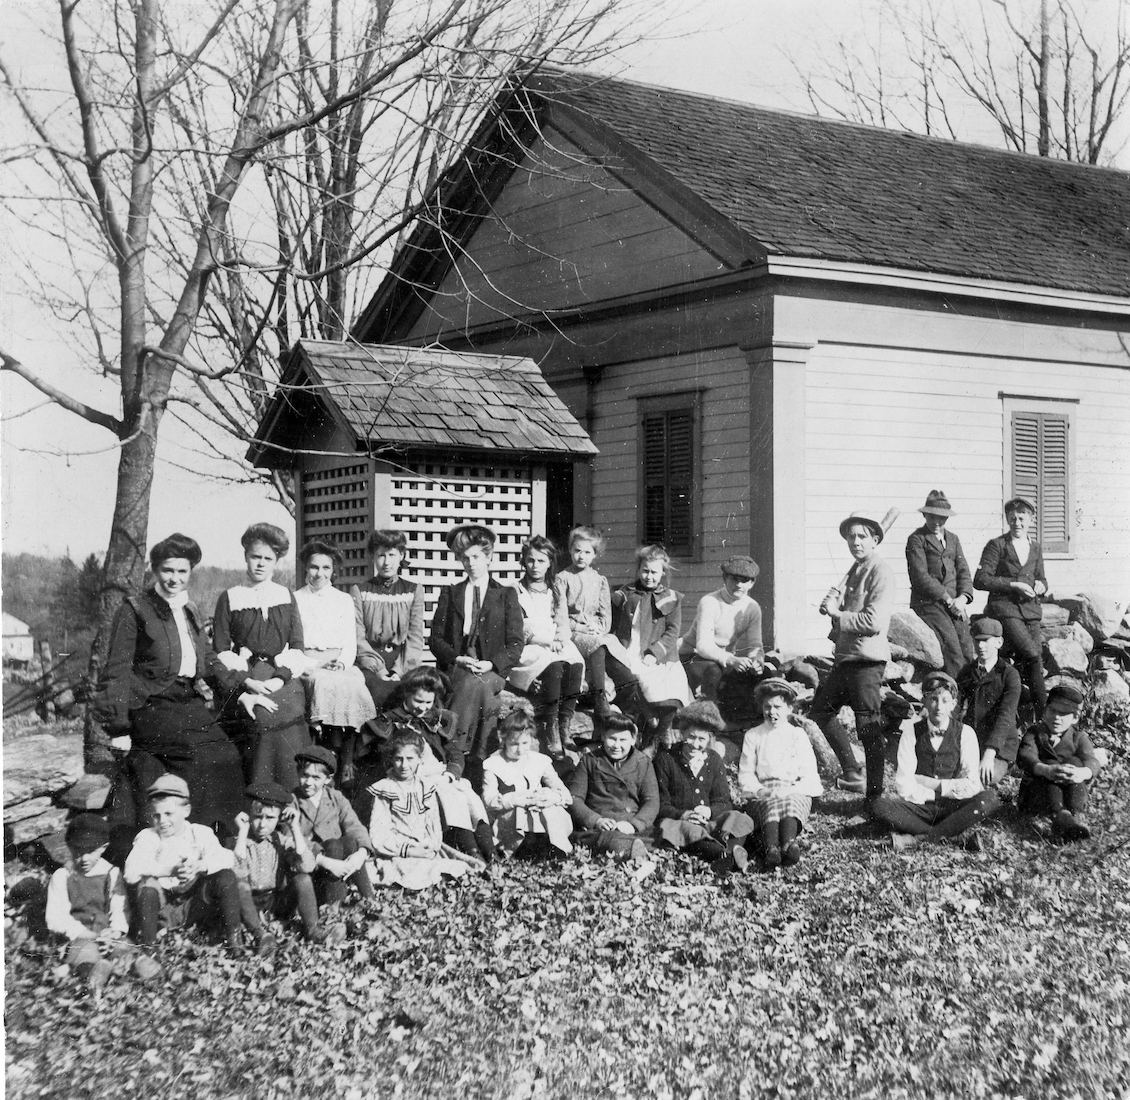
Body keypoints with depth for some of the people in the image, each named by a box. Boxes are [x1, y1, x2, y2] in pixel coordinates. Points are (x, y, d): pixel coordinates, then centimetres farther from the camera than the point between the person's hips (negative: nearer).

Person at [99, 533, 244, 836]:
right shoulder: (134, 611, -1)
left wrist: (202, 687, 10)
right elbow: (117, 671, -4)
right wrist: (119, 729, -9)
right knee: (219, 756, -26)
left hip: (188, 703, 6)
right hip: (152, 706, -6)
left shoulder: (192, 614, 19)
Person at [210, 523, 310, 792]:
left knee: (289, 712, -21)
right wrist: (246, 683, -10)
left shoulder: (286, 596, 16)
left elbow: (297, 647, 10)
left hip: (282, 677, 2)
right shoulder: (229, 598, 10)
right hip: (243, 677, -2)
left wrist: (279, 679, -7)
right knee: (265, 717, -23)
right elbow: (220, 653, 4)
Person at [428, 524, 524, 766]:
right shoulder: (450, 594, 20)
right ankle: (481, 759, -36)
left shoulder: (507, 595, 14)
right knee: (482, 692, -34)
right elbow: (436, 639, 10)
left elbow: (515, 643, 5)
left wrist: (491, 664, -14)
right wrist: (457, 658, -11)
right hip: (455, 668, 1)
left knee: (474, 683, -36)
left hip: (492, 669, -1)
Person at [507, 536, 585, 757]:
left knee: (576, 663, -30)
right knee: (554, 665, -35)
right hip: (526, 652, -4)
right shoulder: (515, 593, 7)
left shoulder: (556, 593, 23)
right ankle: (551, 730, -34)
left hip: (557, 649, 4)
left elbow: (563, 625, 13)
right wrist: (544, 641, -17)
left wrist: (560, 640, -10)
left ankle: (565, 726, -31)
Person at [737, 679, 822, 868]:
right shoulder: (752, 736, 19)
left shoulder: (798, 735, 16)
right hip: (762, 795, 0)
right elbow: (745, 773, 12)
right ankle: (771, 848, -65)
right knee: (772, 804, -36)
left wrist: (790, 790, -14)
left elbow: (809, 775, 6)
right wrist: (758, 790, -10)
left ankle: (789, 843, -66)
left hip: (795, 792, 0)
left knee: (792, 803, -37)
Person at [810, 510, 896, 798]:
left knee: (869, 729, -5)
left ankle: (875, 794, 3)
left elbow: (874, 622, -22)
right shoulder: (854, 572, 16)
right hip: (845, 657, 10)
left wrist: (836, 613, -11)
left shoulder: (881, 572, -13)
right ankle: (853, 775, 25)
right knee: (820, 711, 18)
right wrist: (833, 604, 0)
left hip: (867, 659, -10)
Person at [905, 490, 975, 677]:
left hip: (955, 604, 6)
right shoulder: (917, 539, 2)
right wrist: (948, 600, -10)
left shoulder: (953, 539, 21)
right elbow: (920, 576, -7)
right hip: (929, 604, -6)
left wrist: (962, 598, -5)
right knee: (952, 653, -17)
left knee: (967, 652, -6)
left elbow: (964, 572, 15)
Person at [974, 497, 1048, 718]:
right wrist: (1013, 584, -14)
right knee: (1032, 656, -21)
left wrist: (1040, 585, 2)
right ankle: (1043, 713, -10)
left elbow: (1041, 579, 27)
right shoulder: (997, 545, -1)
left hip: (1030, 609, 6)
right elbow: (980, 580, -9)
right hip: (1005, 608, -6)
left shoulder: (1035, 547, 16)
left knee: (1032, 665, -1)